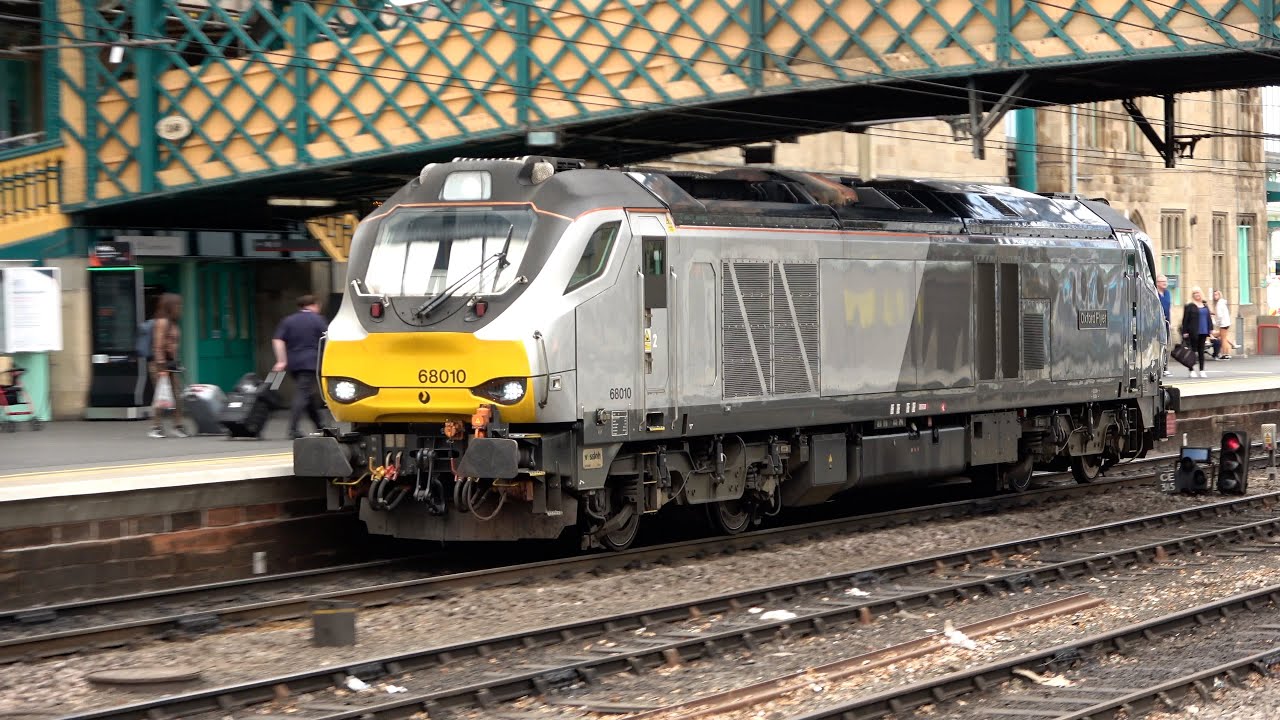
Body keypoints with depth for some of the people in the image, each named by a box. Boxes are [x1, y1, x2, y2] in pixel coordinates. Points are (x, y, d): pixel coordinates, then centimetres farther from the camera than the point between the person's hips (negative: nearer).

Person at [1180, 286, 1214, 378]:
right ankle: (1192, 371, 2)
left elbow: (1209, 318, 17)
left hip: (1203, 332, 5)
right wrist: (1185, 332, -11)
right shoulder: (1189, 306, -4)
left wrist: (1210, 329, 9)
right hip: (1193, 332, -5)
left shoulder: (1205, 305, 14)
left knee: (1201, 351, 8)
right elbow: (1185, 320, -6)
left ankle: (1202, 371, 11)